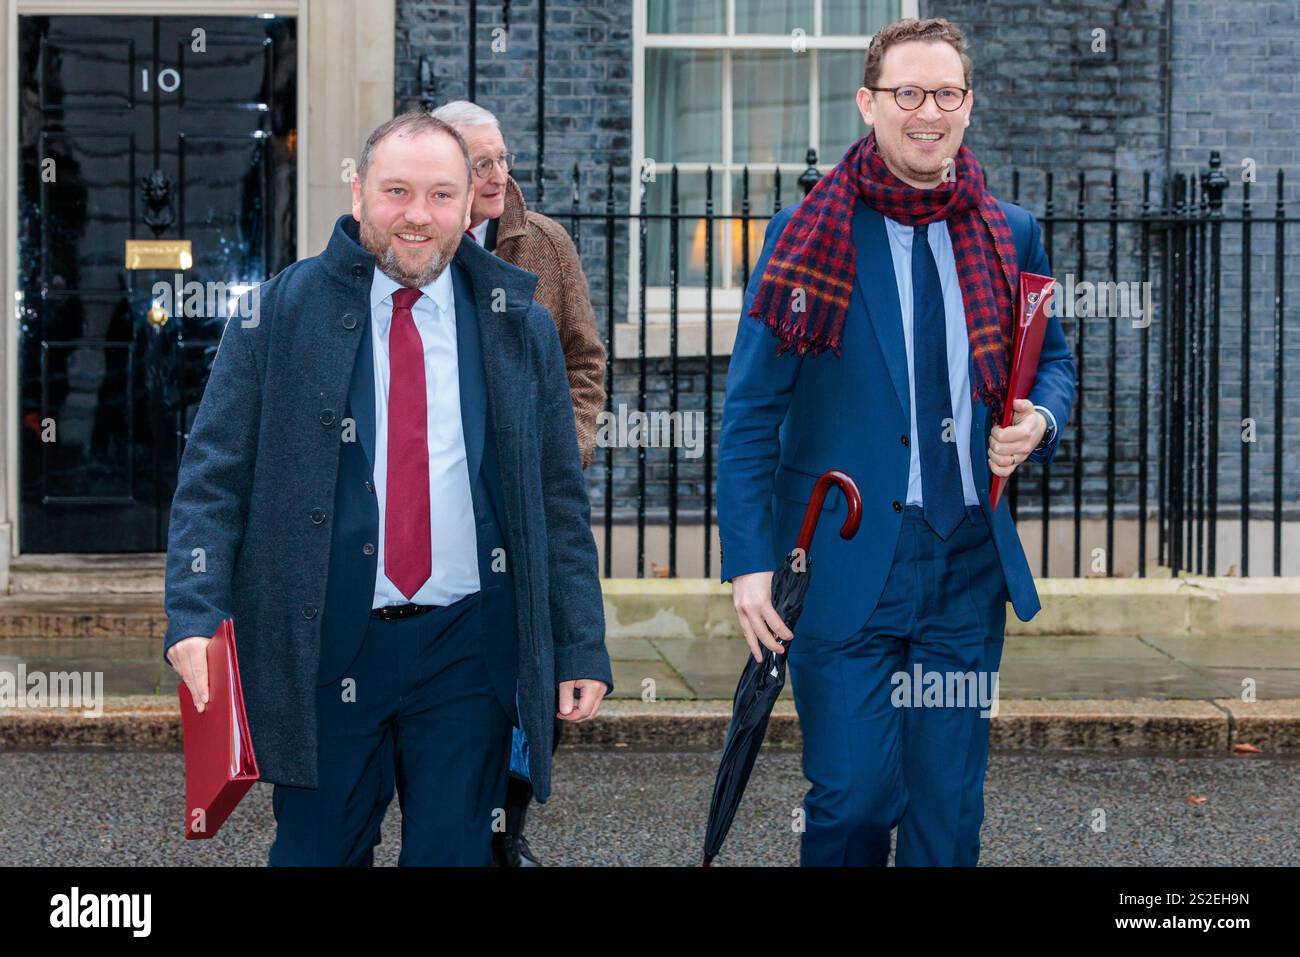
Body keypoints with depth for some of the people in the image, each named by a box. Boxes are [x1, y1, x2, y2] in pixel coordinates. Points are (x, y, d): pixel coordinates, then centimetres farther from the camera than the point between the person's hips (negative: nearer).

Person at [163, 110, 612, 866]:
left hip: (467, 648, 1)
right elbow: (212, 479, -1)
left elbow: (561, 502, 8)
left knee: (456, 852, 6)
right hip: (321, 648, -1)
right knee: (317, 850, 7)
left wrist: (581, 649, 3)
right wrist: (197, 619, -14)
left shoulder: (521, 329, 6)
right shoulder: (281, 314, 1)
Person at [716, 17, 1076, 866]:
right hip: (844, 563, -3)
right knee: (853, 796, -3)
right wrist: (749, 563, -10)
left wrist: (1038, 419, -2)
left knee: (951, 804, 8)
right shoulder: (806, 235, -3)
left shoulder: (1012, 235, 8)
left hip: (971, 564, 3)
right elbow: (750, 414, -3)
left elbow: (1054, 359, 22)